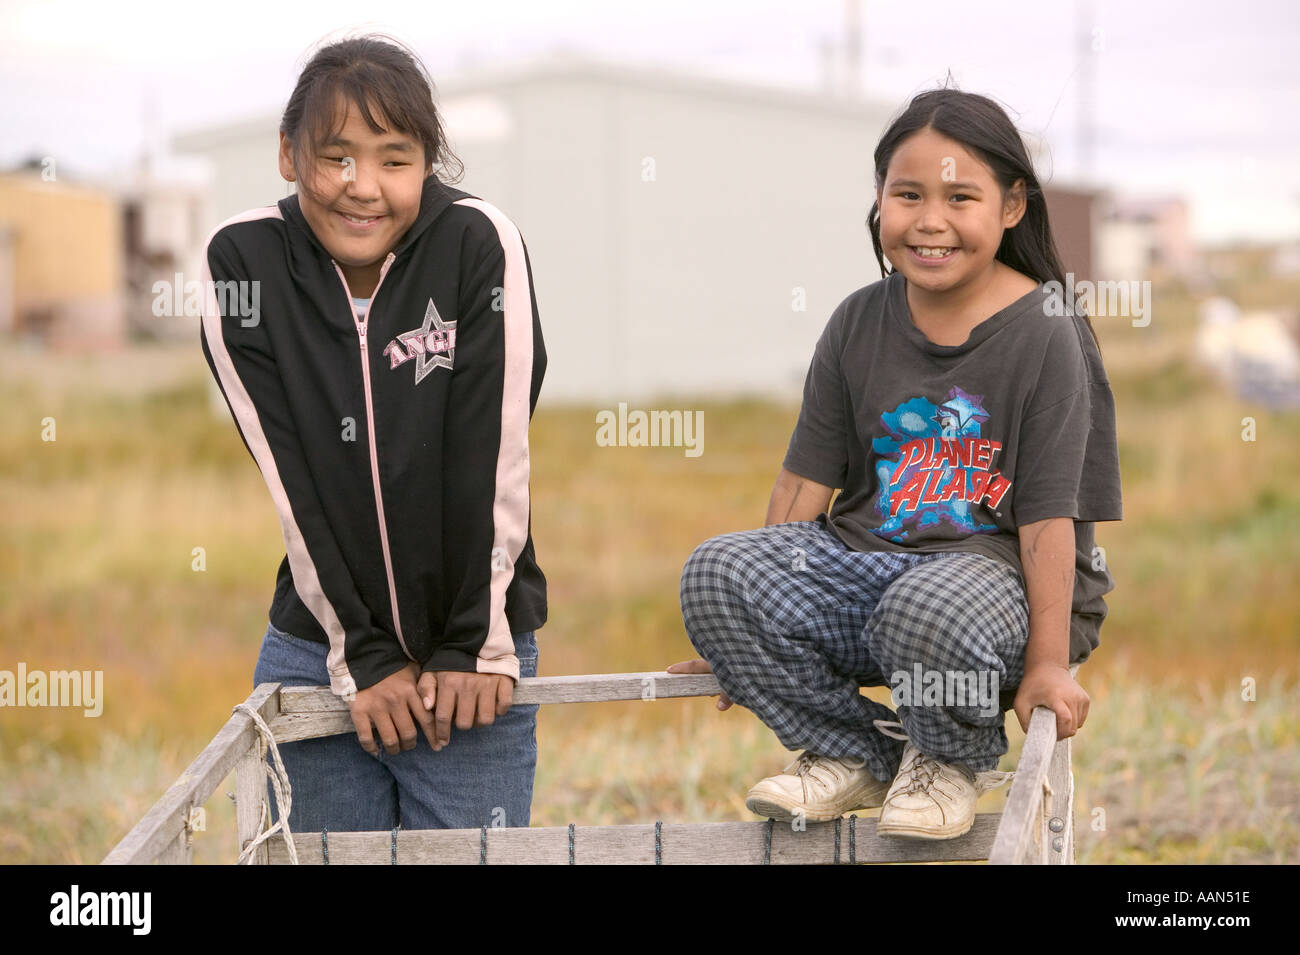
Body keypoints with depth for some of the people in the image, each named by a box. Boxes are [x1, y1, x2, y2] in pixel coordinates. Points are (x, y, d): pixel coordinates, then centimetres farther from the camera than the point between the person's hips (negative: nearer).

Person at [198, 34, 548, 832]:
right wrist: (363, 658, -11)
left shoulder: (479, 243, -11)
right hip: (316, 649, 2)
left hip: (473, 653, -1)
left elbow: (492, 462, -12)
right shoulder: (242, 262, -7)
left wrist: (479, 648, -13)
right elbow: (290, 477, -9)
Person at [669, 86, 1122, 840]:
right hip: (867, 557, 5)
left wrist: (1046, 662, -14)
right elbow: (807, 479, 8)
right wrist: (746, 644, 9)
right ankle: (859, 754, 1)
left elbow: (1049, 513, -10)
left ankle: (954, 761, -3)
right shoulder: (859, 324, 6)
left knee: (928, 608, -41)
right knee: (715, 572, -21)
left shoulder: (1046, 335, -7)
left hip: (996, 573, -5)